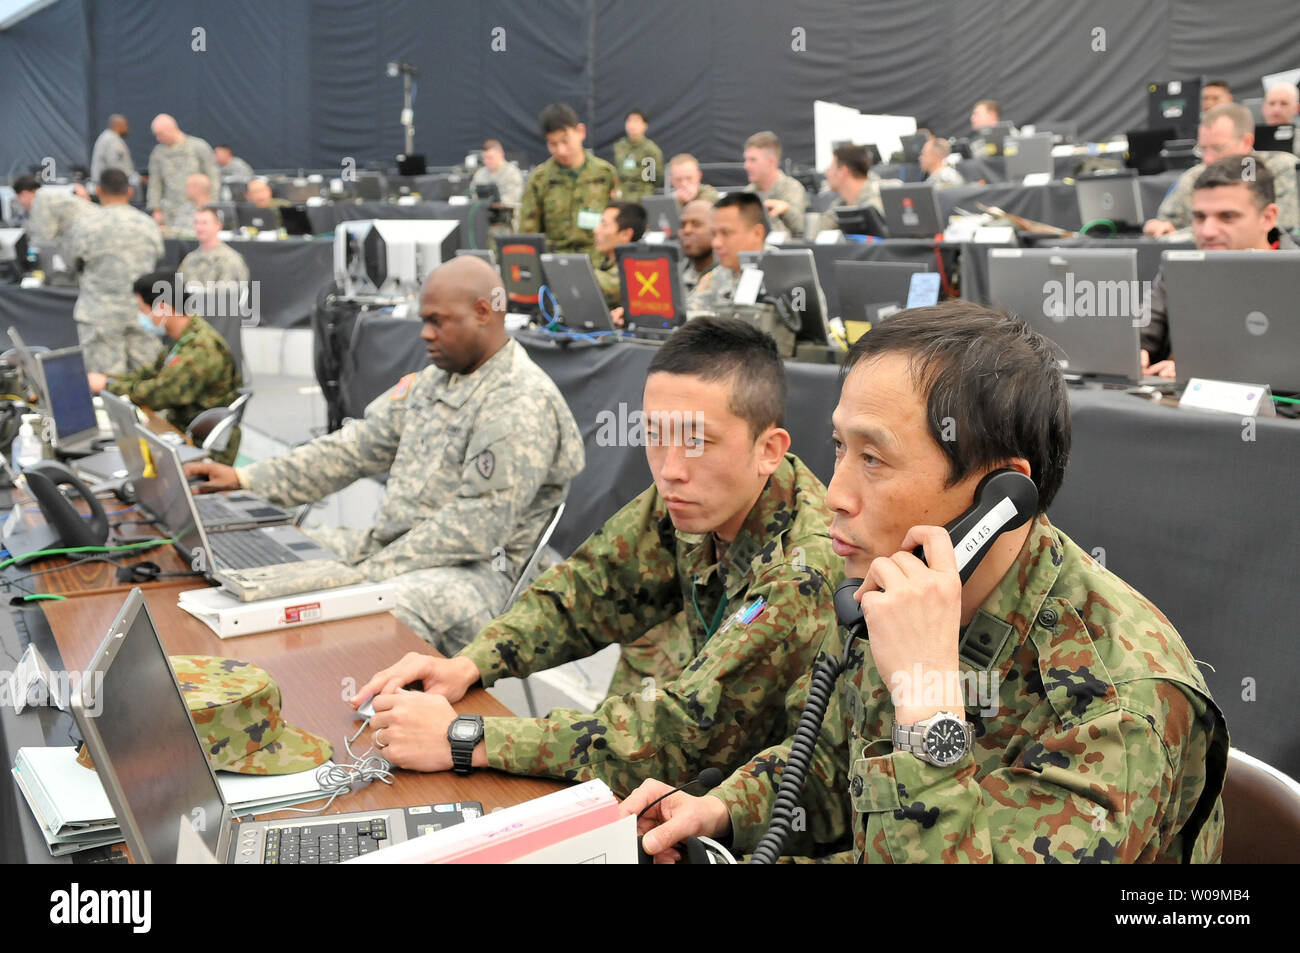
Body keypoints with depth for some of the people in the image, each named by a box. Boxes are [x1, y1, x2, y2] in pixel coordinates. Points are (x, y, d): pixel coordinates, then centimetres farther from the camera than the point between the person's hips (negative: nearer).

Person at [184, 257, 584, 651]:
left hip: (474, 569, -9)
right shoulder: (432, 381, 13)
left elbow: (477, 526, -21)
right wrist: (246, 479, 5)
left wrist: (376, 571, -21)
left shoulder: (523, 405, -16)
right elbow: (354, 447, 13)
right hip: (390, 543, 9)